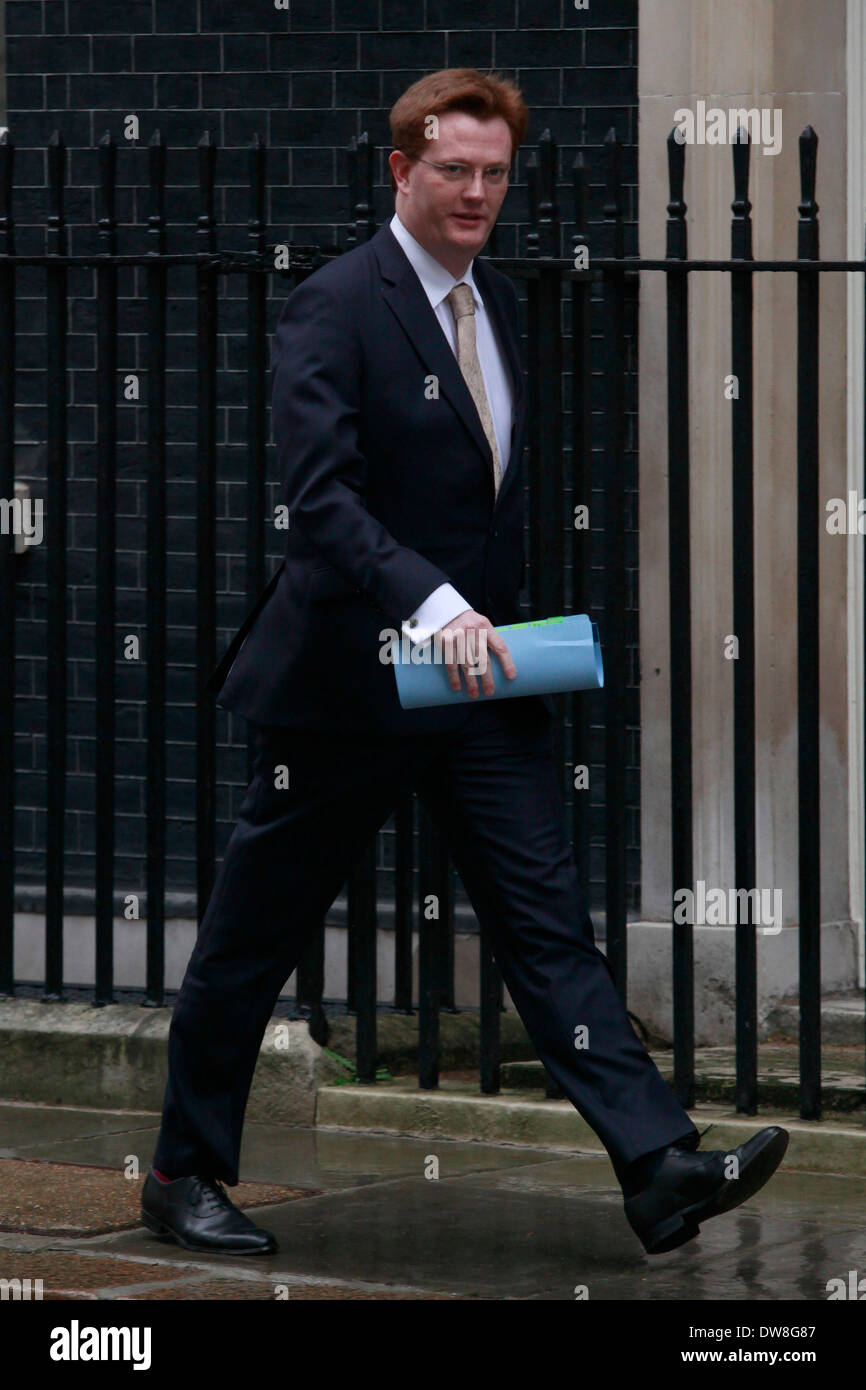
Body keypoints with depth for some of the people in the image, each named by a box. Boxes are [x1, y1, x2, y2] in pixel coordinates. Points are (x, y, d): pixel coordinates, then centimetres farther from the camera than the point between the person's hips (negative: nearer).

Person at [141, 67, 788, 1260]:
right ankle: (184, 1173, 22)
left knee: (549, 921, -3)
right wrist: (432, 605, -36)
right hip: (350, 678, -6)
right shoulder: (334, 308, -14)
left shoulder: (494, 300, 11)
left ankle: (661, 1170, -10)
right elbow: (319, 494, -25)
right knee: (254, 939, 7)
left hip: (481, 671, 6)